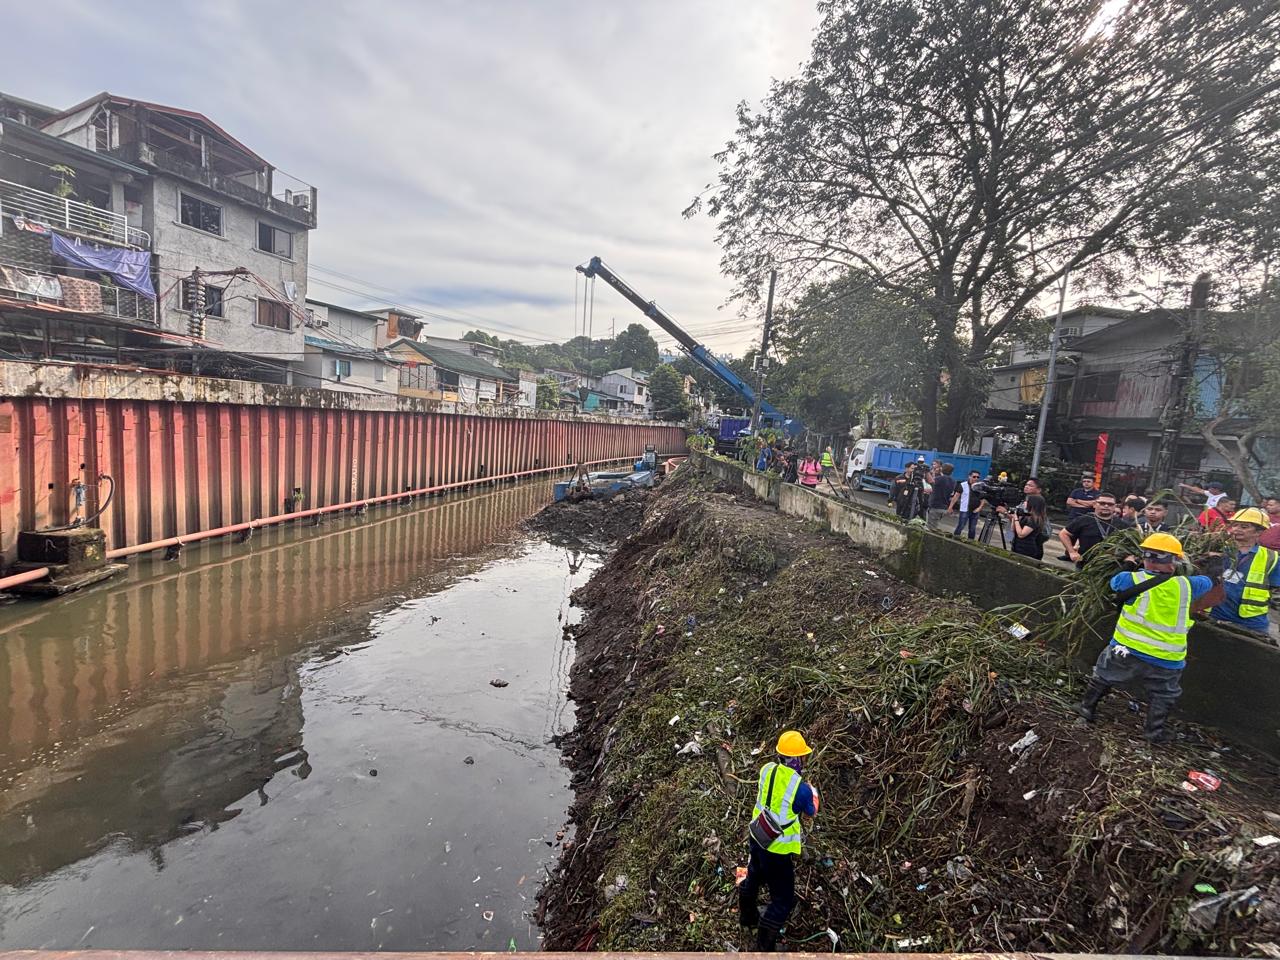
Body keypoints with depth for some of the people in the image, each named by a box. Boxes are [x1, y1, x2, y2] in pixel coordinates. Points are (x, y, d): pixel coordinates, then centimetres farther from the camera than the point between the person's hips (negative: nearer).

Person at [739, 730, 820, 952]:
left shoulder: (767, 769, -12)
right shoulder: (801, 788, -27)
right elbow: (811, 812, -5)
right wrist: (814, 793, 16)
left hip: (757, 837, 7)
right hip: (778, 849, -7)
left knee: (754, 876, 31)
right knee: (783, 900, 11)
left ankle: (747, 917, 54)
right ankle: (764, 946, 17)